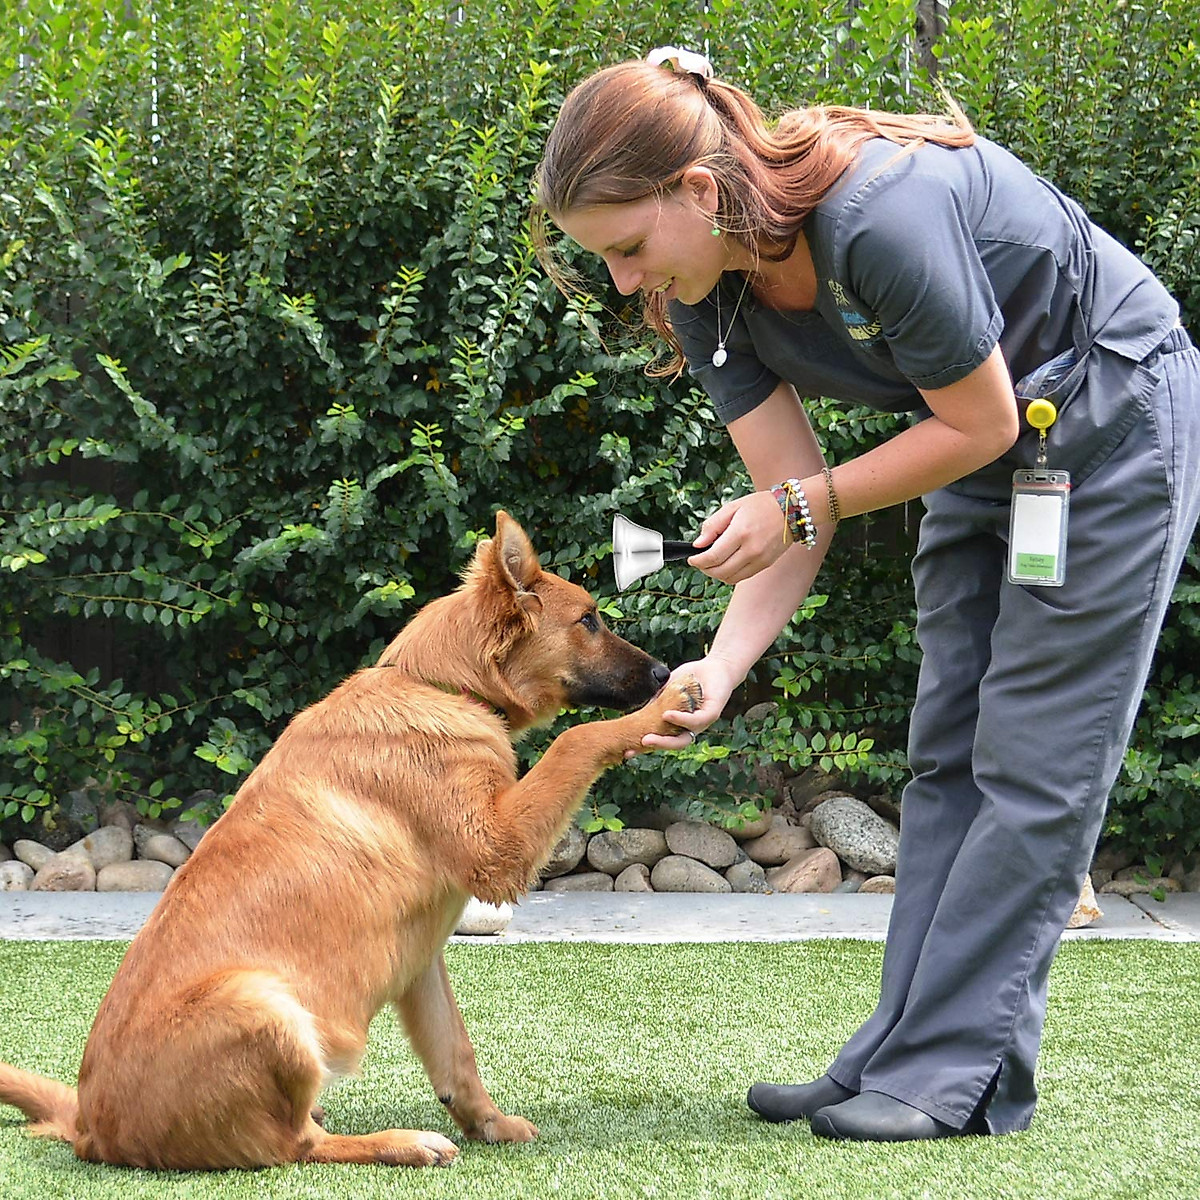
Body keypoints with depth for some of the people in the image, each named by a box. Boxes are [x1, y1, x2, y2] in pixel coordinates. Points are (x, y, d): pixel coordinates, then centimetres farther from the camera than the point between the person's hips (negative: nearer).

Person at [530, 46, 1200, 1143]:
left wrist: (797, 507, -21)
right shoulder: (707, 295, -11)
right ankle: (902, 1055, 12)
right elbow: (793, 499, -8)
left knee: (1033, 765, -6)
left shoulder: (882, 213, -36)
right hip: (993, 452, 8)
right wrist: (719, 670, -20)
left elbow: (982, 424, -24)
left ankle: (958, 1074, -3)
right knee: (948, 758, 8)